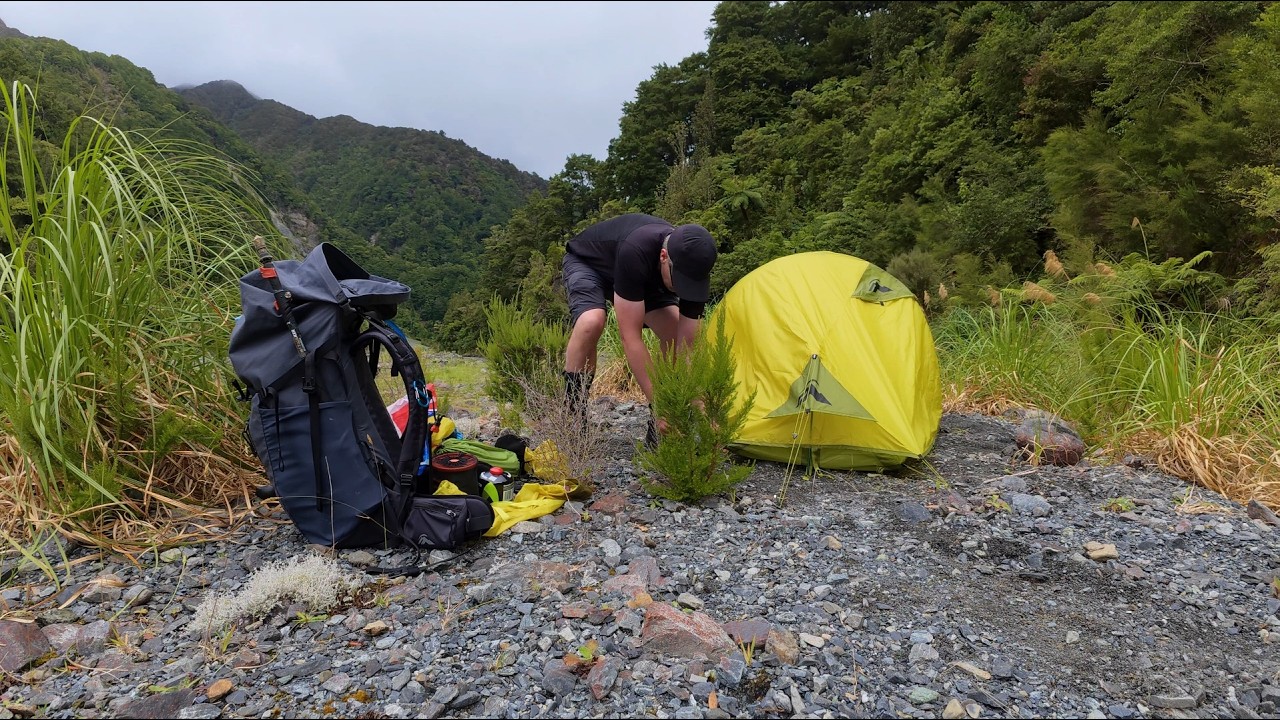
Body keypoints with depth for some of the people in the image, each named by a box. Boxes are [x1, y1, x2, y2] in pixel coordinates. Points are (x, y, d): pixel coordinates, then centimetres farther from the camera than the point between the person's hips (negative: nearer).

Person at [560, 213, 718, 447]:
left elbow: (684, 348, -25)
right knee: (591, 323, -36)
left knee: (675, 333, -16)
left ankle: (659, 429, -4)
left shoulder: (693, 269, -29)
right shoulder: (634, 251, -46)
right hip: (586, 262, -5)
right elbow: (630, 336, -44)